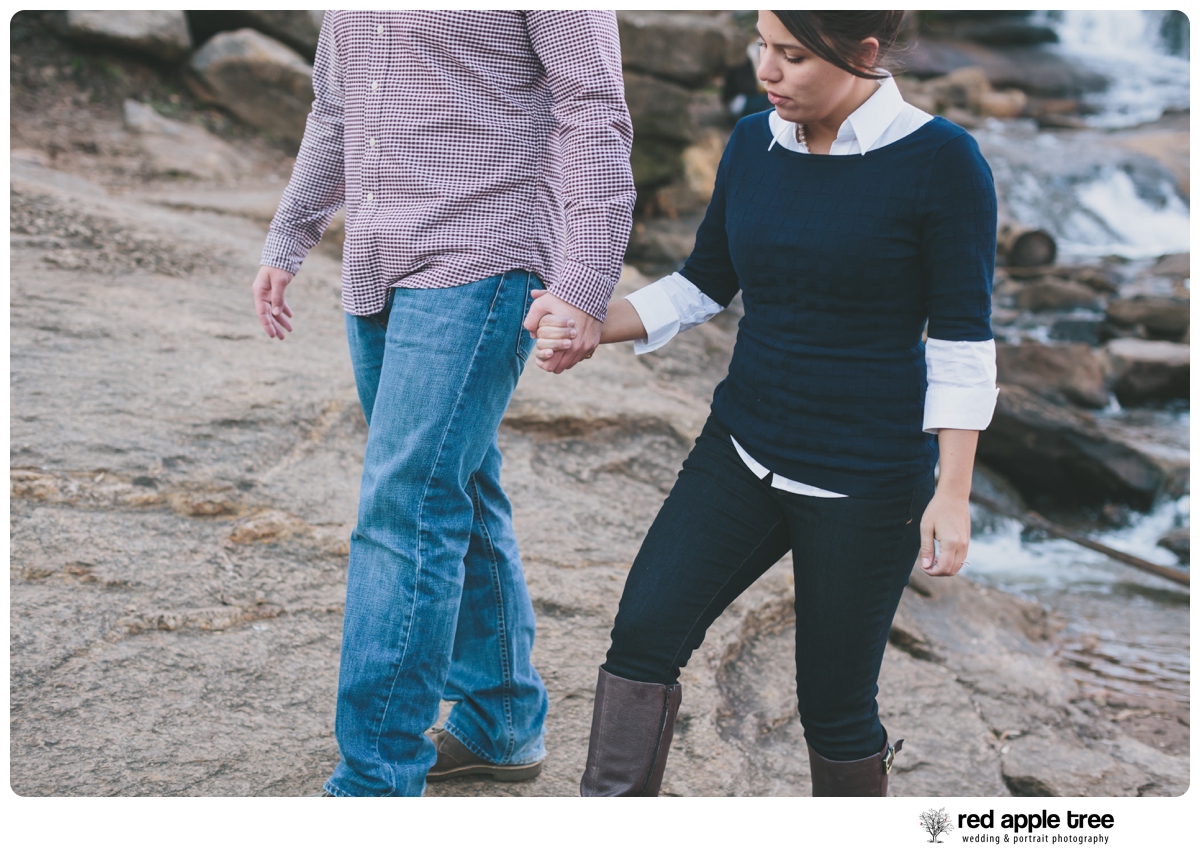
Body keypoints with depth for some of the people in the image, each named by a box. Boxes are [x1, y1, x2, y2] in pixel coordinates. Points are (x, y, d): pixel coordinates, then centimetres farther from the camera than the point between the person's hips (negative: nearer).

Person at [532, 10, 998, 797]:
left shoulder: (940, 161, -13)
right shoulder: (755, 145, 2)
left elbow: (964, 339, -11)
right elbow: (703, 287, 10)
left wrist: (953, 494, -13)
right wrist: (587, 328, -4)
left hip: (867, 481, -5)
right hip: (744, 456, 5)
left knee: (833, 703, 5)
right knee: (645, 630, -10)